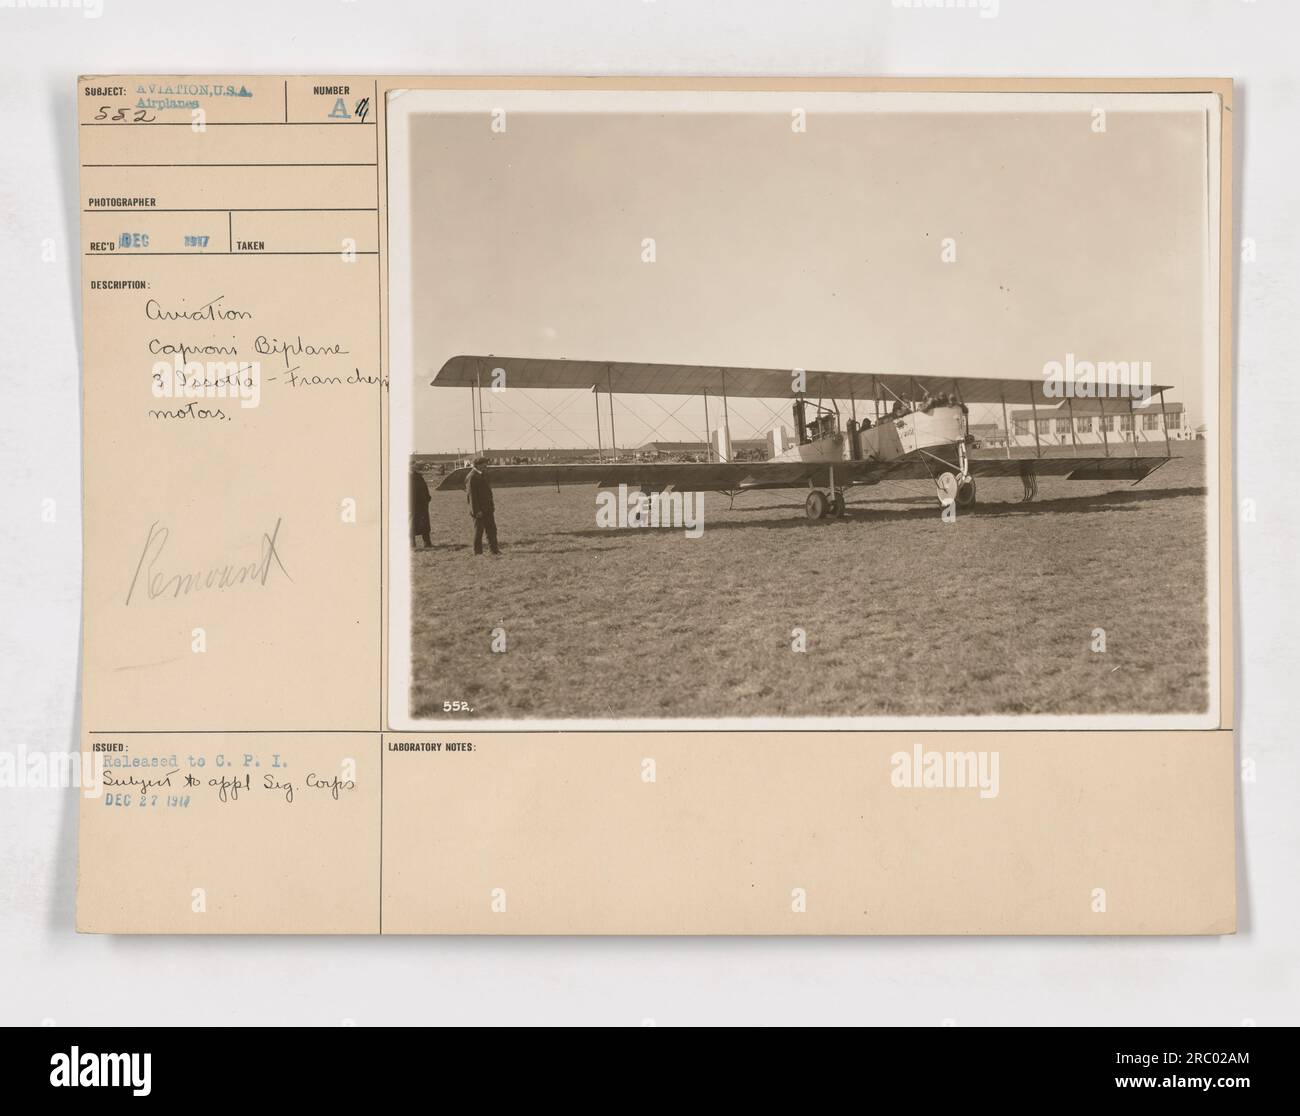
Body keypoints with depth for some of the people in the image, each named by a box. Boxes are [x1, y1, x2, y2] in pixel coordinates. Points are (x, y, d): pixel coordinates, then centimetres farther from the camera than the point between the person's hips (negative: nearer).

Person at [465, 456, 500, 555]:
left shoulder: (482, 475, 14)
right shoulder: (472, 477, -15)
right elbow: (472, 495, -19)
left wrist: (492, 505, 17)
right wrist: (476, 511, -22)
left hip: (488, 509, 9)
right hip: (479, 510, -9)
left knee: (491, 529, 9)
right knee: (479, 530, -1)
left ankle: (494, 549, 15)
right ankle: (478, 552, 6)